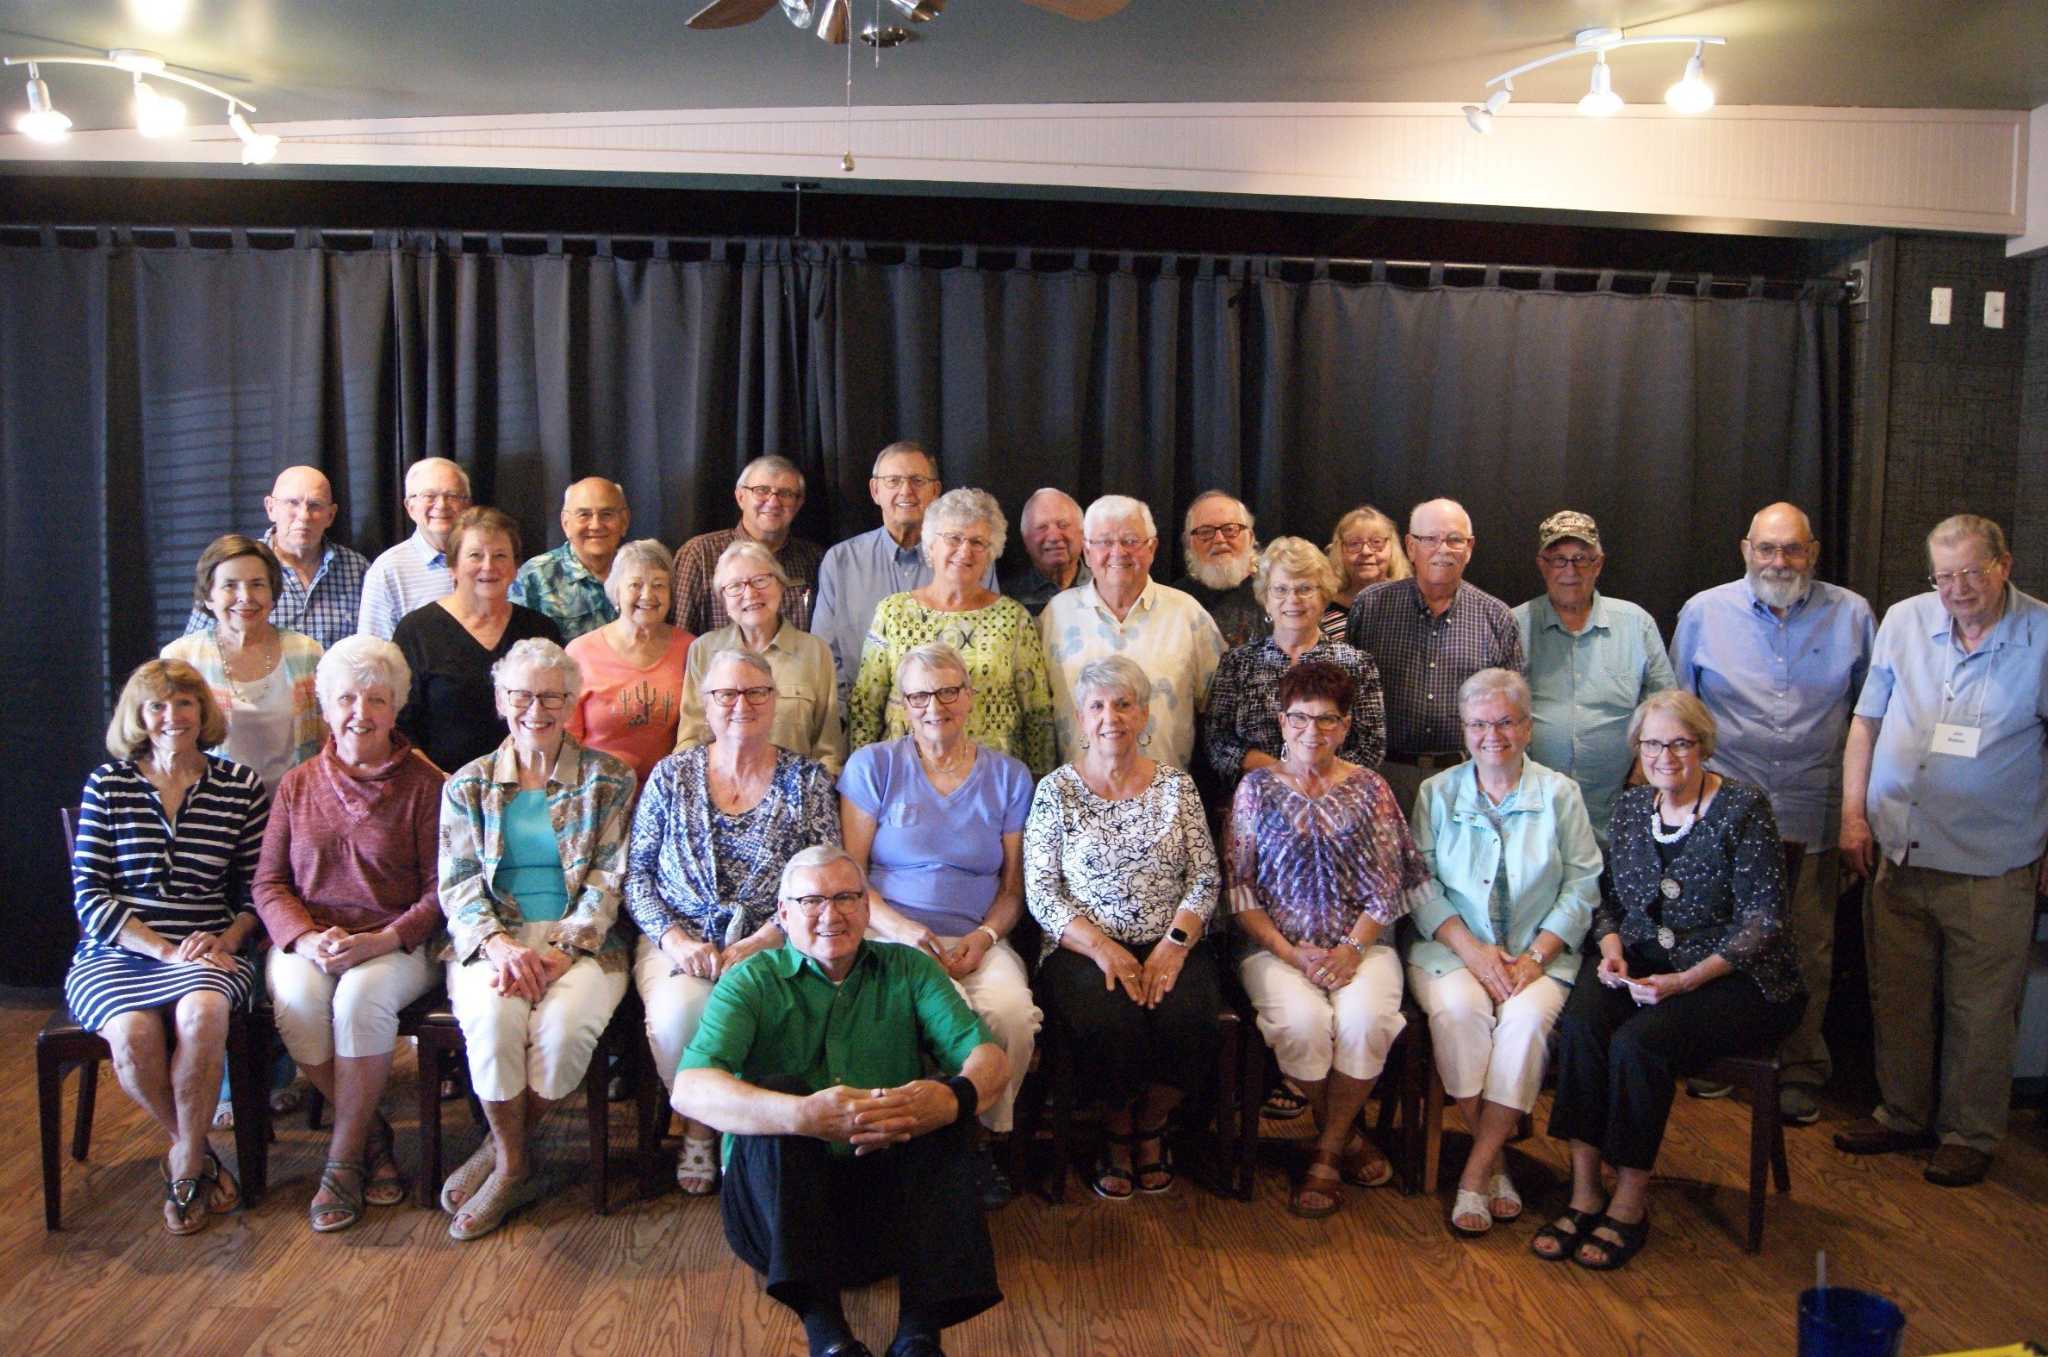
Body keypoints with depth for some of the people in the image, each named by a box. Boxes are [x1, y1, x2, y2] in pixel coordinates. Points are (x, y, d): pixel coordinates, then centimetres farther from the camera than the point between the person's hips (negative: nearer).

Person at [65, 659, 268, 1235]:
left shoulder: (241, 786, 9)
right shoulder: (108, 784, 7)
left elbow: (255, 889, 9)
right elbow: (89, 896, 0)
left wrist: (225, 941, -11)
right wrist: (165, 950, -11)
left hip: (208, 953, 0)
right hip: (115, 954, 0)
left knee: (202, 1012, -34)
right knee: (132, 1032, -32)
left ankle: (184, 1164, -12)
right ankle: (198, 1156, -5)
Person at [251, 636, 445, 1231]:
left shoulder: (424, 784, 3)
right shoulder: (298, 785, 14)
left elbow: (440, 889, -2)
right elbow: (268, 883, 9)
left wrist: (381, 941, -18)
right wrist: (307, 938, -11)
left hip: (396, 944, -3)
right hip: (305, 941, 3)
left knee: (362, 996, -34)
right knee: (297, 999, -30)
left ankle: (343, 1160, -16)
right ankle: (373, 1135, -8)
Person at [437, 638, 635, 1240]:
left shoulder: (608, 779, 9)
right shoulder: (468, 784, 14)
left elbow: (610, 879, 1)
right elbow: (457, 882, 5)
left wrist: (562, 949, -14)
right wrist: (500, 945, -15)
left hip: (582, 942, -1)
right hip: (492, 939, 1)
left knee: (564, 1026, -31)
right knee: (493, 1017, -32)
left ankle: (505, 1152, -4)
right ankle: (515, 1166, -9)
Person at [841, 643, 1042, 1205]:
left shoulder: (1007, 776, 13)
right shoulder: (872, 766, 7)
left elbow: (1013, 885, 13)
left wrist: (986, 935, -8)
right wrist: (902, 929, -13)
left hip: (977, 941, 2)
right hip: (888, 934, -2)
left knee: (1012, 1011, -30)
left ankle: (984, 1138, -4)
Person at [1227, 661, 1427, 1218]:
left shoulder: (1368, 789, 9)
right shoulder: (1257, 788, 7)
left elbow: (1388, 886, 5)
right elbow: (1239, 885, 1)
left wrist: (1353, 949, -11)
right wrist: (1289, 951, -10)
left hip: (1360, 943, 1)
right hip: (1275, 943, -1)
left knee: (1365, 1020, -29)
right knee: (1302, 1021, -30)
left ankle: (1326, 1153, -7)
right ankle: (1346, 1135, -1)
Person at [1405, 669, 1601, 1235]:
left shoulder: (1560, 794, 8)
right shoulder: (1438, 792, 10)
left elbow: (1581, 886, 2)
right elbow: (1420, 884, 2)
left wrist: (1534, 957, -11)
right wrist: (1472, 950, -12)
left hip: (1538, 952, 0)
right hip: (1451, 947, 0)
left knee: (1528, 1017, -31)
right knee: (1458, 1009, -32)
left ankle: (1475, 1172, -21)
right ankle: (1495, 1160, -15)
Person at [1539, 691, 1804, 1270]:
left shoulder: (1744, 808, -7)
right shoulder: (1631, 805, 10)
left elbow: (1761, 919, -11)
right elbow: (1608, 897, 17)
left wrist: (1685, 981, -20)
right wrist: (1611, 948, -5)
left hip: (1733, 979, -4)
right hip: (1641, 963, 5)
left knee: (1637, 1042, -31)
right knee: (1580, 1024, -27)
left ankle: (1630, 1203, -14)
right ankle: (1584, 1194, -20)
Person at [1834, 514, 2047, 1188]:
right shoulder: (1904, 621, 2)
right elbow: (1866, 721, 10)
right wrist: (1853, 815, 5)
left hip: (1991, 866, -3)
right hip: (1896, 853, 3)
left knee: (1980, 1010, 6)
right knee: (1896, 998, 14)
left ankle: (1969, 1134, 23)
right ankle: (1902, 1114, 30)